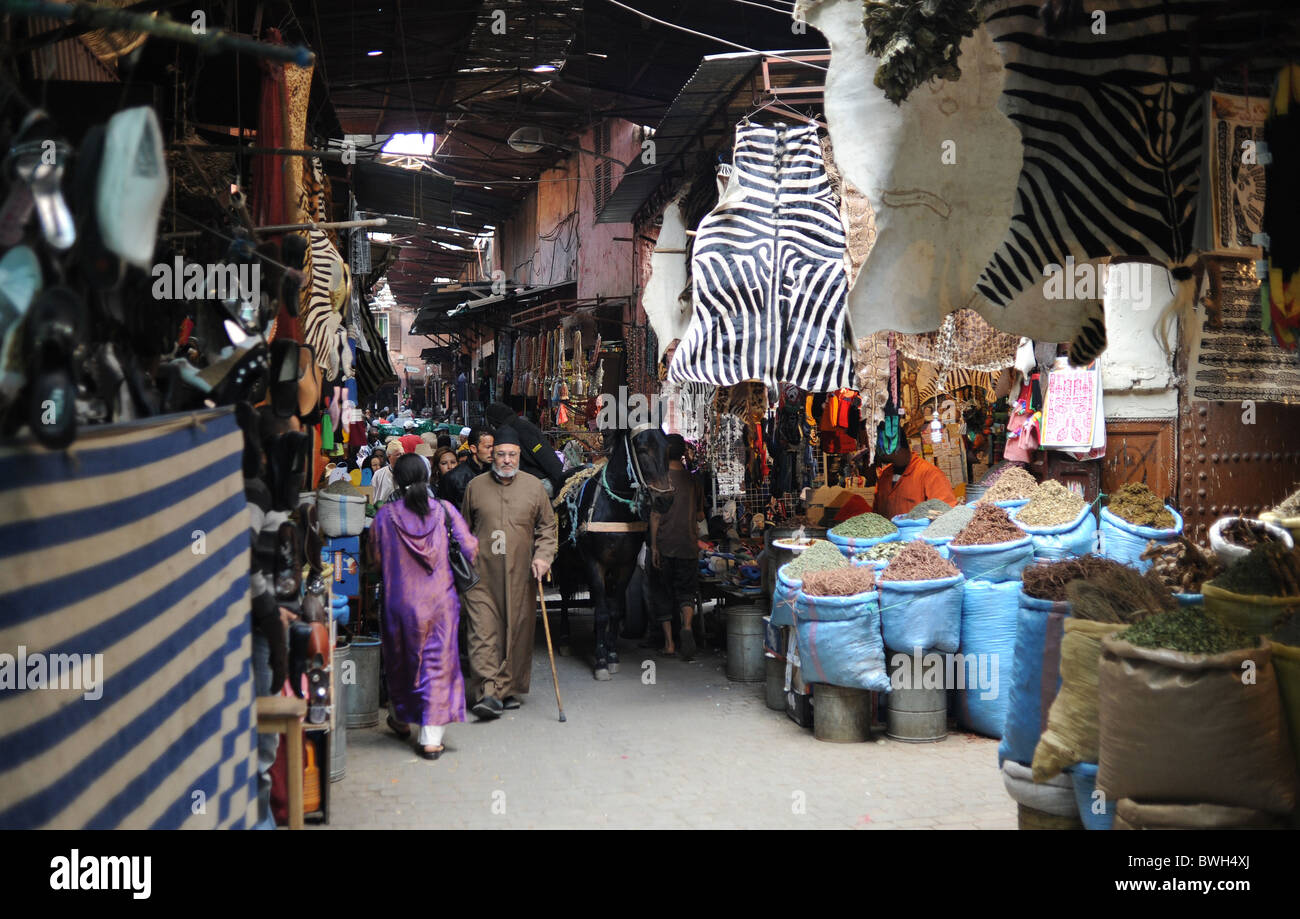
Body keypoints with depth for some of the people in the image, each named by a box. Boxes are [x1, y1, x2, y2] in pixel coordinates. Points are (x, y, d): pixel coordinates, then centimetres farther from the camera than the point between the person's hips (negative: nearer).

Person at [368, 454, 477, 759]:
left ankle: (401, 719, 39)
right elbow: (470, 548, -5)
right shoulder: (444, 510, -6)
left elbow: (377, 558, 1)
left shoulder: (385, 515, -7)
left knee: (400, 660, 19)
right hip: (441, 600, 0)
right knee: (438, 663, 3)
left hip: (400, 599, 0)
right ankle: (431, 738, -1)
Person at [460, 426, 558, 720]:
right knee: (484, 632, -10)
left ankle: (510, 690, 15)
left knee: (517, 633, 4)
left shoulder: (533, 487, 7)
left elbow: (547, 527, 13)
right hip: (482, 574, -1)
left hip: (520, 574, 1)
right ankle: (488, 694, -14)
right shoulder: (475, 486, 7)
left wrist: (543, 556, -2)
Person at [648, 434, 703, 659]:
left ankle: (668, 642, 8)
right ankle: (687, 626, -18)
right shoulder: (693, 479, 4)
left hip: (664, 545, -2)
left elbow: (655, 514, -11)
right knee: (686, 591, 9)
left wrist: (653, 545, -9)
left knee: (663, 593, 9)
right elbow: (700, 515, 10)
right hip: (689, 545, 2)